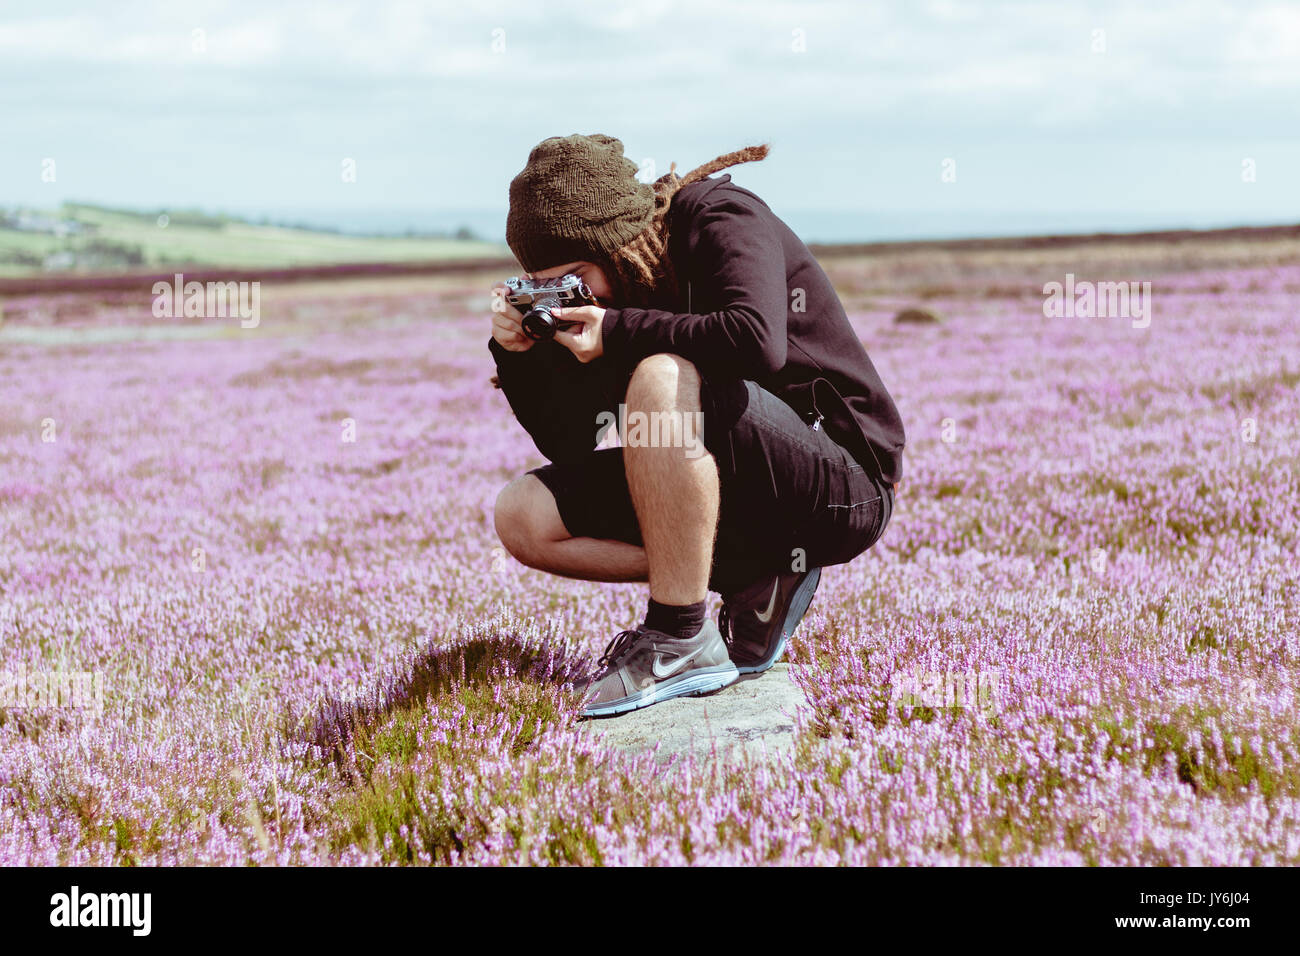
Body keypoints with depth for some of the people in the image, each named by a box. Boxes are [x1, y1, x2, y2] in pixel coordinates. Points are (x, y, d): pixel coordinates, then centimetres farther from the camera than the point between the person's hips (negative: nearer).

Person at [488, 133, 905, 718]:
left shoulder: (723, 219, -13)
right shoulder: (611, 289, 6)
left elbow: (758, 342, -35)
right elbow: (572, 445, 9)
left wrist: (618, 333, -25)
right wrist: (520, 352, -6)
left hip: (846, 486, -8)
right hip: (738, 498, 8)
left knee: (661, 376, -32)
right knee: (522, 516, -1)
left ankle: (680, 639, -23)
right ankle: (754, 578, -3)